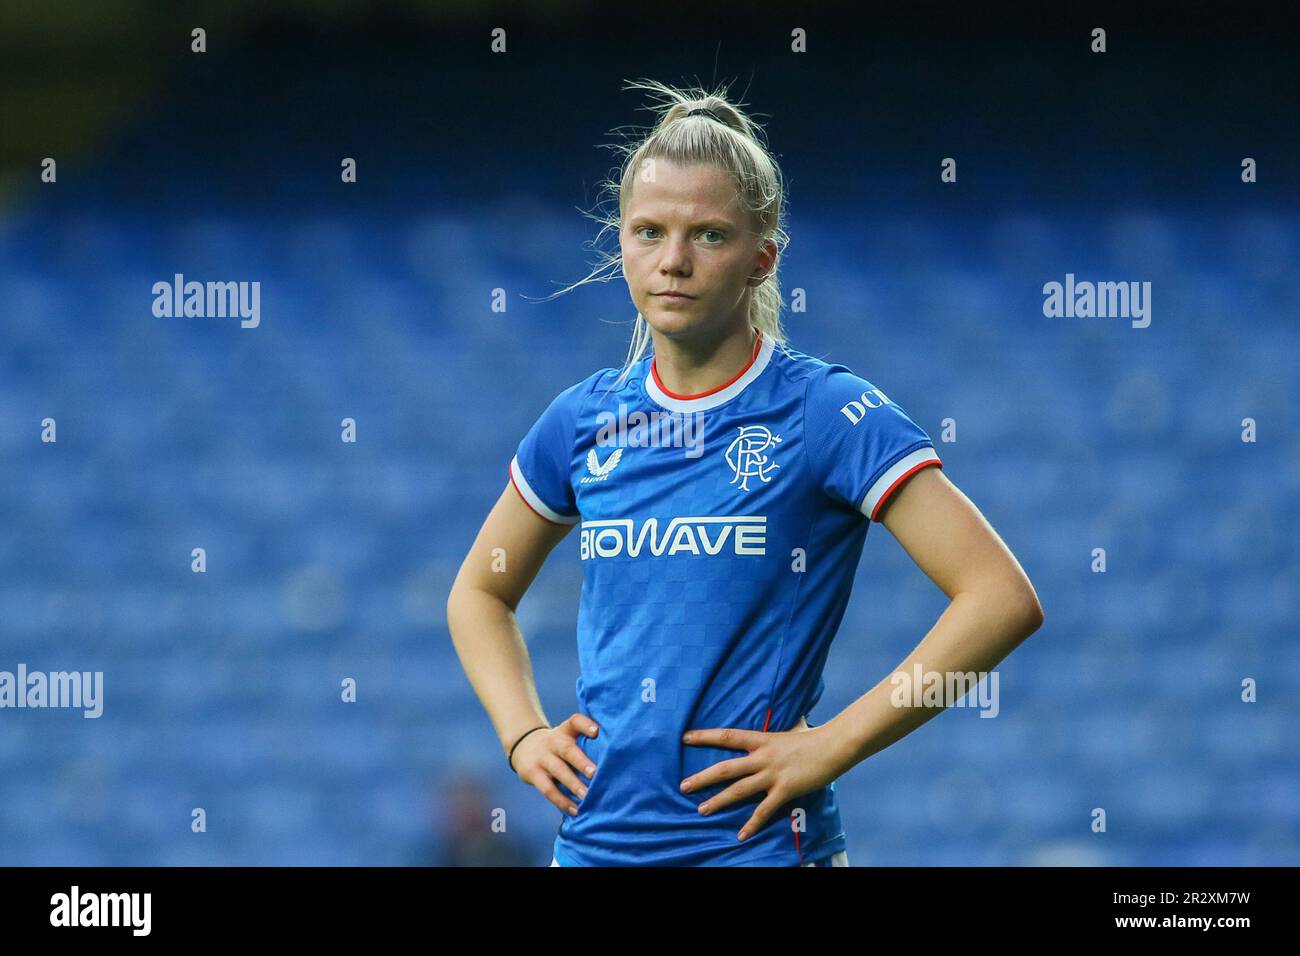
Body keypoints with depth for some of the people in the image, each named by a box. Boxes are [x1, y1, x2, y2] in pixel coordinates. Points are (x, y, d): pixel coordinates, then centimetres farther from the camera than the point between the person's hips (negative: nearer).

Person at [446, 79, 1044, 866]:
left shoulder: (830, 412, -7)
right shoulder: (586, 420, 7)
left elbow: (1003, 600, -15)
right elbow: (479, 593, 24)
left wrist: (830, 748, -16)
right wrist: (523, 735, 6)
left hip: (757, 840, -4)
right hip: (595, 840, 5)